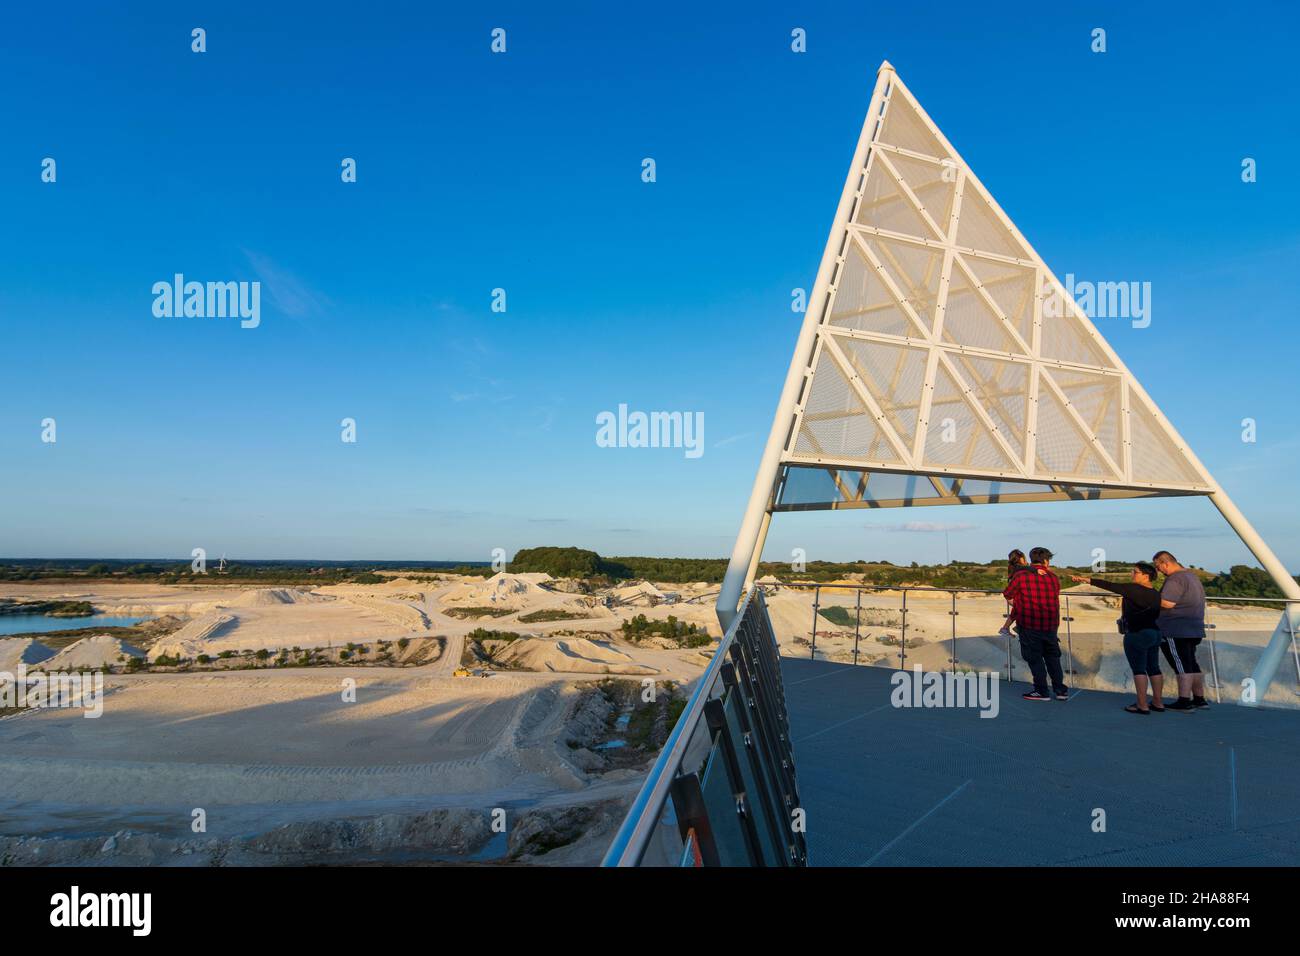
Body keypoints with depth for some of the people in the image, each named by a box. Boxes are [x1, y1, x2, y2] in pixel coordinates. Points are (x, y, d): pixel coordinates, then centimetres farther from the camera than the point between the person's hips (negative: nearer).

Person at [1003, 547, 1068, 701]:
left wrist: (1019, 607, 16)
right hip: (1050, 624, 4)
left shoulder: (1021, 577, -9)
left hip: (1029, 625, -3)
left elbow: (1008, 596, -2)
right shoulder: (1054, 579, 1)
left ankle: (1041, 691, 10)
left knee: (1035, 658, 6)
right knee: (1052, 657, 17)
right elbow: (1055, 600, 7)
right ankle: (1061, 690, 20)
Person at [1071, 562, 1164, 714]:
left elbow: (1109, 586, -19)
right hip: (1155, 634, 8)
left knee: (1138, 669, -4)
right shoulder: (1156, 594, 9)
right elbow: (1157, 615, 12)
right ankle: (1157, 703, 19)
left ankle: (1142, 705, -4)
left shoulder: (1133, 589, -16)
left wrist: (1087, 580, -17)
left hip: (1137, 635, -8)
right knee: (1153, 668, 13)